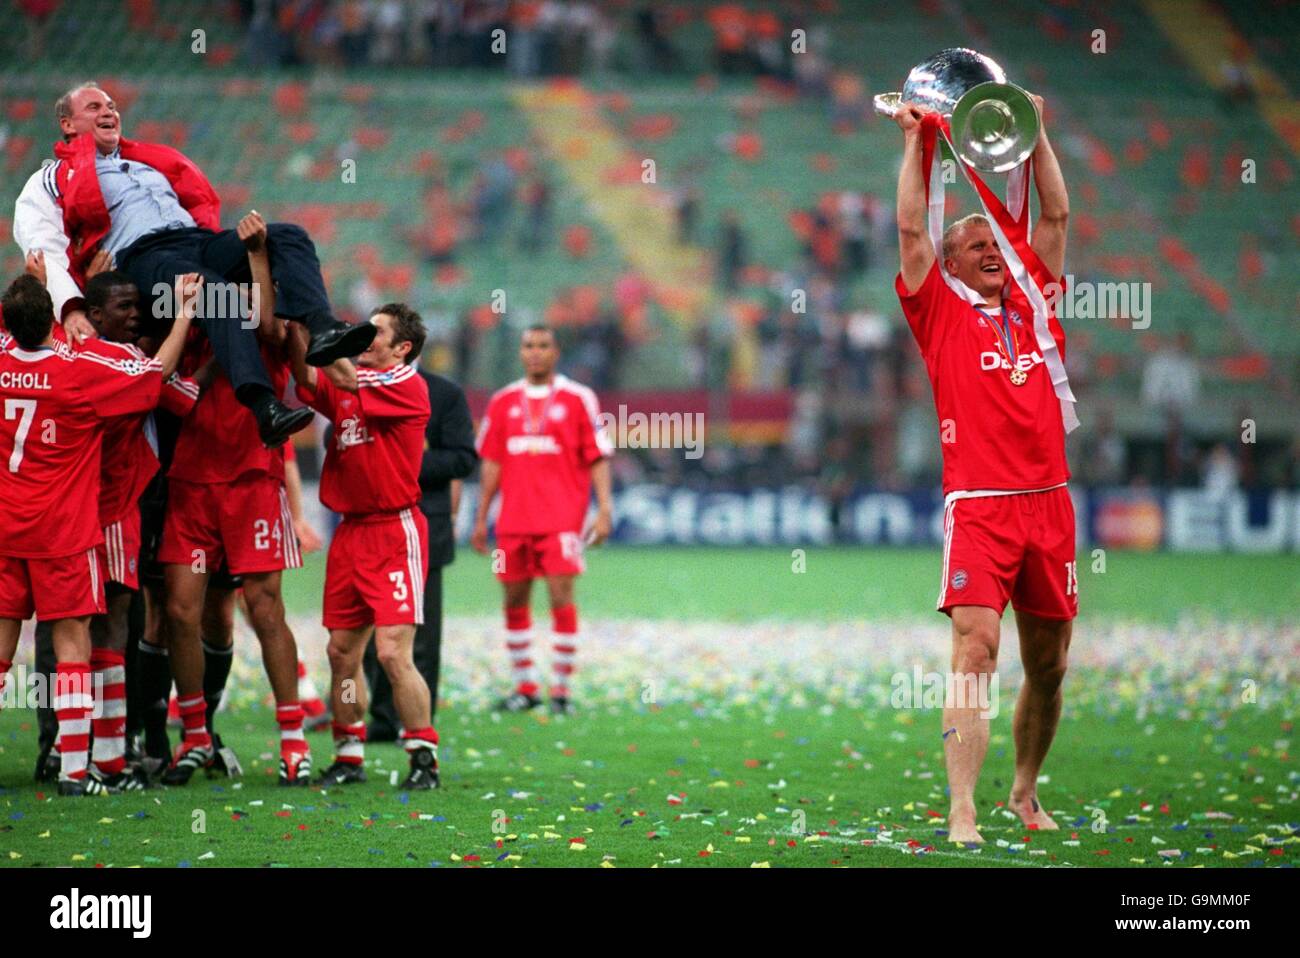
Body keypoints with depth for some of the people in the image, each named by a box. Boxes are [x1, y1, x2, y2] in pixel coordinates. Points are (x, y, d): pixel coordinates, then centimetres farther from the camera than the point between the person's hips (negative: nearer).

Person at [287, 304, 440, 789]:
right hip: (350, 531, 7)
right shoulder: (345, 388, 13)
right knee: (342, 652, 7)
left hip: (394, 533, -7)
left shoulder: (408, 385, -8)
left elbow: (345, 378, -19)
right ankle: (348, 758, 17)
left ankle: (424, 761, -4)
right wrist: (295, 323, -14)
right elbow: (307, 377, -3)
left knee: (393, 652, -13)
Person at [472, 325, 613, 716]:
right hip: (514, 519, 4)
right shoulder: (503, 402, 11)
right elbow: (492, 463, 13)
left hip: (562, 518, -4)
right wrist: (481, 518, 11)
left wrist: (604, 511, -8)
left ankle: (562, 689, -4)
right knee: (514, 601, 6)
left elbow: (598, 459, 1)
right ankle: (525, 687, 16)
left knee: (561, 597, -9)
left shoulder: (577, 400, 1)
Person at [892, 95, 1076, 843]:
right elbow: (912, 230, 0)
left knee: (1048, 665, 10)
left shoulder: (1031, 303, 16)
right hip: (978, 505, -5)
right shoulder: (941, 312, 6)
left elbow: (1056, 216, 18)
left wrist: (1036, 133, 19)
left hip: (1048, 501, 5)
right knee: (975, 650, -16)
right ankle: (962, 811, -19)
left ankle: (1025, 794, 28)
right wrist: (916, 143, 2)